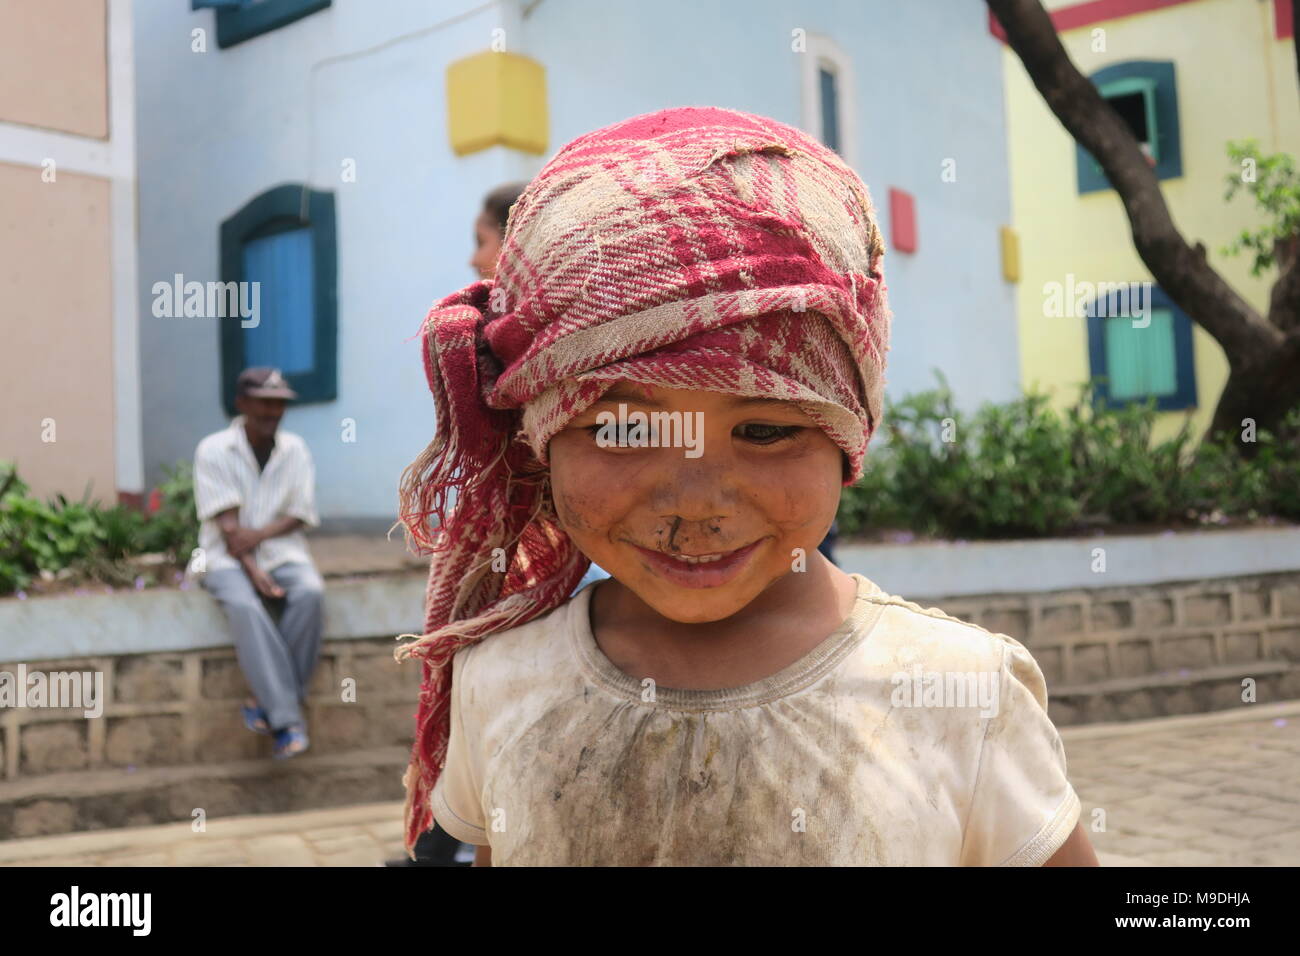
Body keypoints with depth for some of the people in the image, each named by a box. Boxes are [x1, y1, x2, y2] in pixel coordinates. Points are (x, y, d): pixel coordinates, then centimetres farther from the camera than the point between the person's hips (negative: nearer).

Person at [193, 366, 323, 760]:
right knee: (244, 605, -35)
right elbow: (227, 524, -12)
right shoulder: (213, 450, -5)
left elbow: (298, 516, 1)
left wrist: (259, 534, -17)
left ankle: (269, 701, -20)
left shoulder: (294, 449, 5)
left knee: (310, 593, -30)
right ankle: (286, 718, -35)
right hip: (228, 556, -2)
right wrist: (253, 570, -23)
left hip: (282, 551, 3)